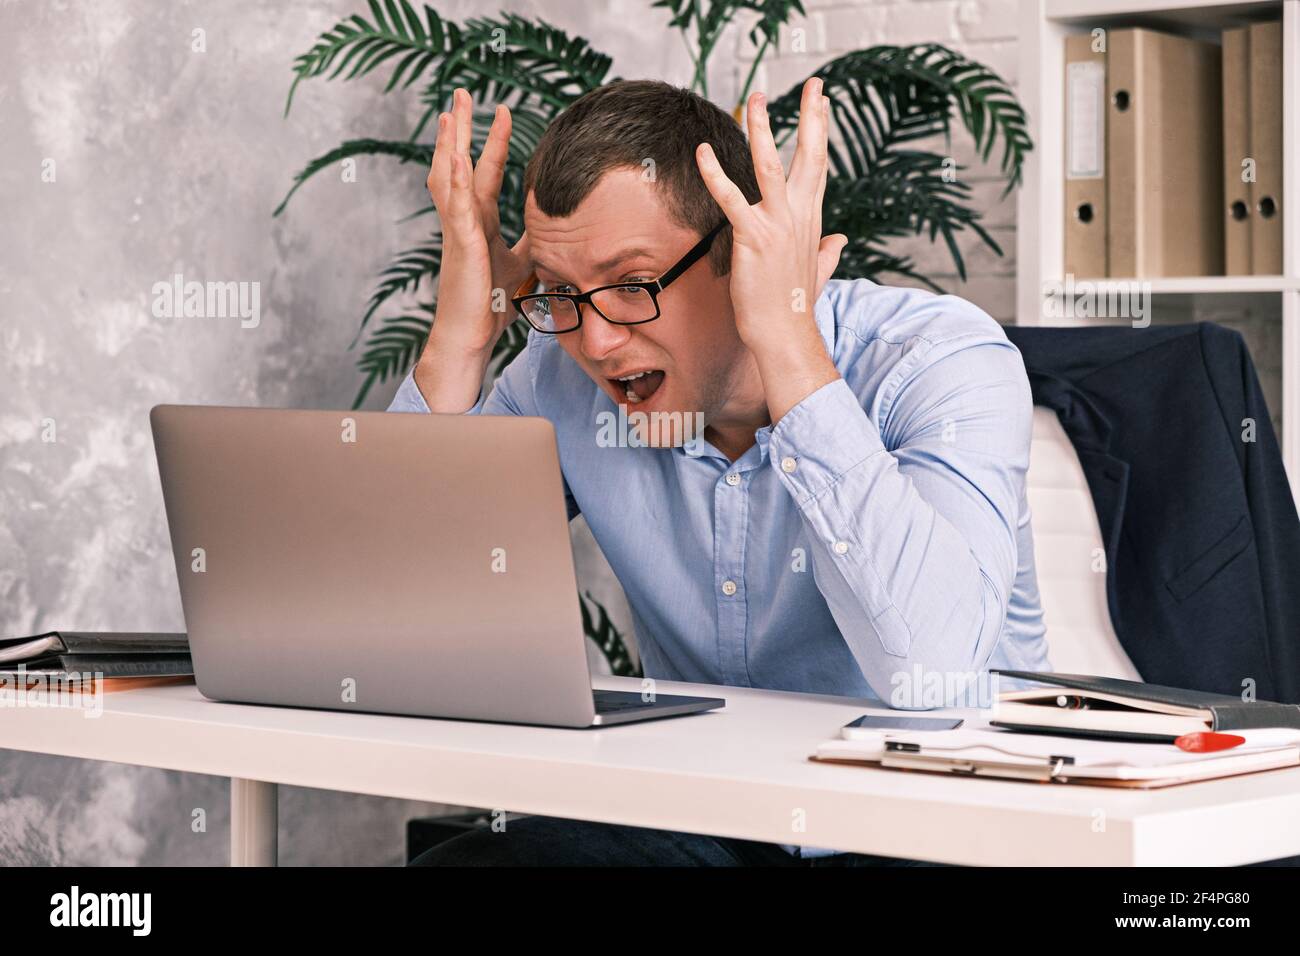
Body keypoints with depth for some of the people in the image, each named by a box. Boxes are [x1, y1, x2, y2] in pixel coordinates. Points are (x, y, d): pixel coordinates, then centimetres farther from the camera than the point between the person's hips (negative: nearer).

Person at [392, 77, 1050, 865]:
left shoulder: (943, 364, -17)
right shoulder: (565, 373, -2)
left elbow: (930, 668, -35)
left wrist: (789, 342, -33)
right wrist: (459, 341, -15)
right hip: (705, 825, 3)